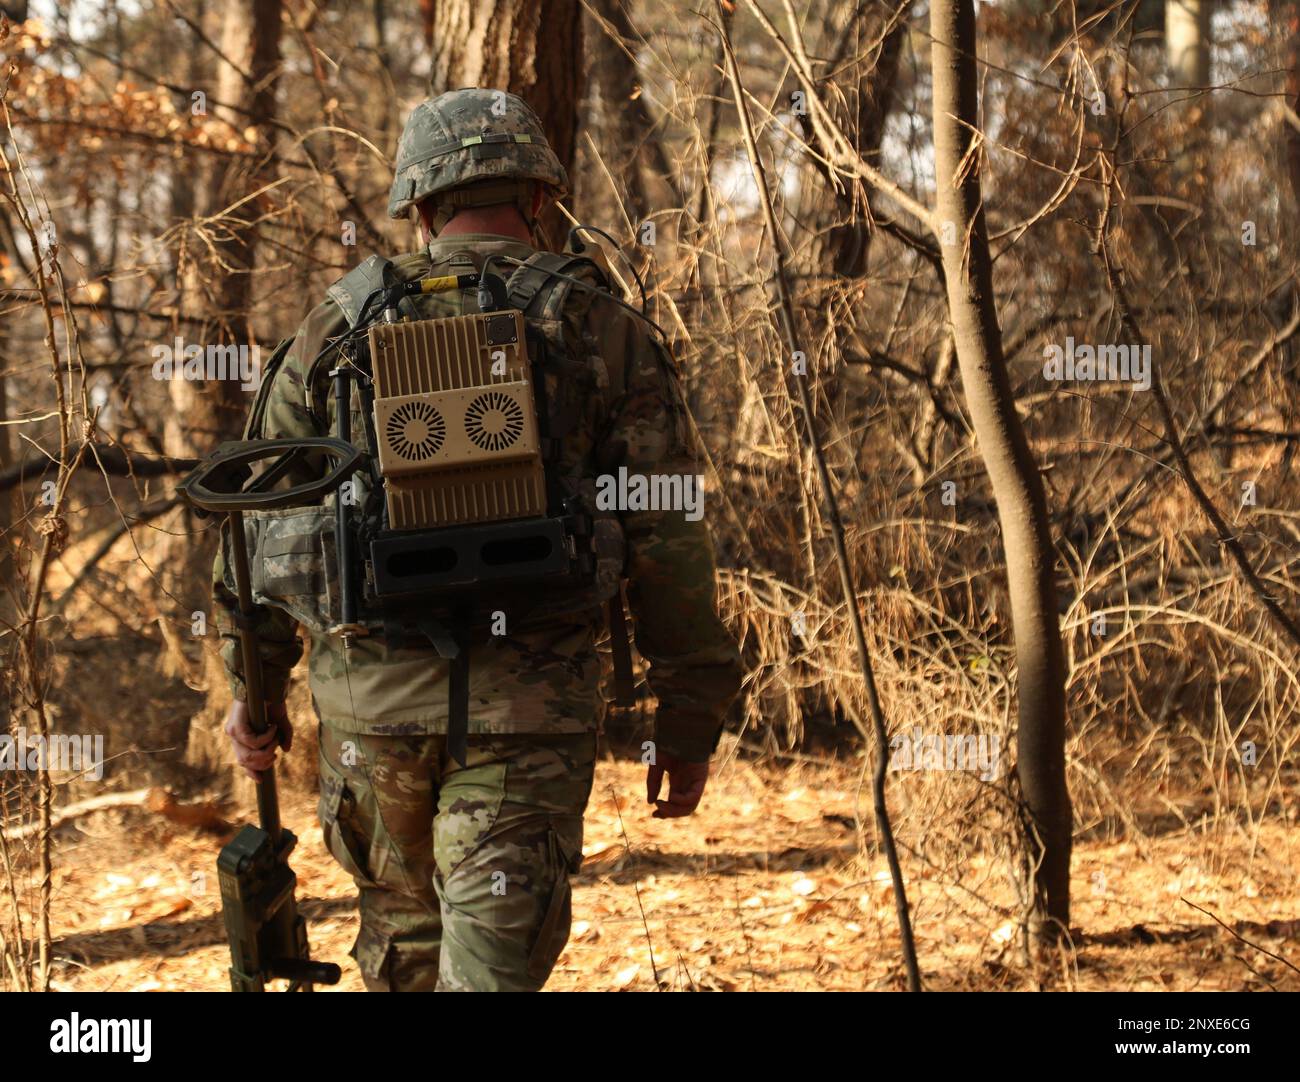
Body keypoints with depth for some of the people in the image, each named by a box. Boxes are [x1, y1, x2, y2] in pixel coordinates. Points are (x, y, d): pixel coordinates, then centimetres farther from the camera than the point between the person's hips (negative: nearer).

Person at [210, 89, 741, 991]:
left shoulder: (343, 324, 7)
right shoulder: (605, 334, 1)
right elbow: (667, 538, -1)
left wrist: (255, 685, 17)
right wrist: (690, 720, 5)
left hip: (371, 695, 3)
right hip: (528, 706, -2)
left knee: (404, 934, 20)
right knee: (495, 956, -4)